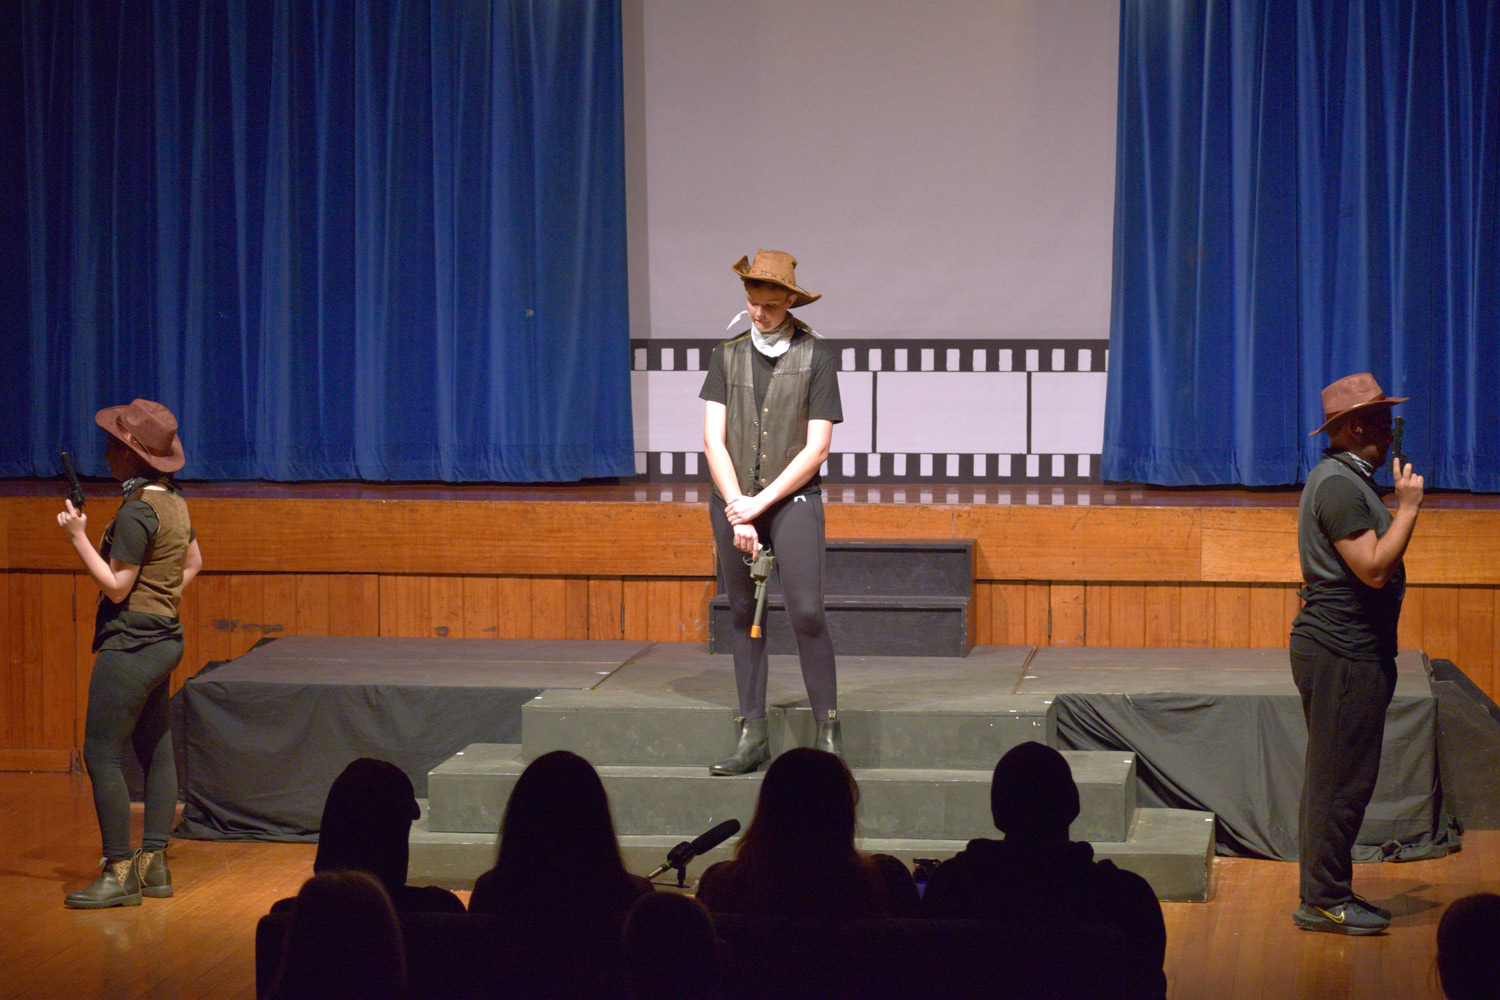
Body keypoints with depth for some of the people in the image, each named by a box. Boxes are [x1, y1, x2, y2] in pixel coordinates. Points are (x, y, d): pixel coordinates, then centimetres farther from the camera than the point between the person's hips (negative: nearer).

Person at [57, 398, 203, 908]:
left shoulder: (137, 512, -18)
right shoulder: (173, 502, 10)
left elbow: (116, 586, -17)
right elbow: (192, 564, 23)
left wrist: (78, 536, -14)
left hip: (130, 645, -10)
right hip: (165, 641, 10)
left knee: (102, 754, -6)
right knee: (156, 752, 12)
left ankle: (120, 873, -6)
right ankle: (154, 862, 17)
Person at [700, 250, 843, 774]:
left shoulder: (816, 355, 0)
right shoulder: (728, 356, 8)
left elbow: (817, 447, -4)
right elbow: (714, 441, 3)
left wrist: (759, 504, -9)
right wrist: (736, 508, -9)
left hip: (793, 499, -3)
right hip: (733, 500, 3)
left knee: (806, 613, -13)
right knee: (744, 615, 5)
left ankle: (828, 733, -5)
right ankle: (752, 736, 9)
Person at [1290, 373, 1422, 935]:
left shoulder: (1348, 478, 18)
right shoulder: (1339, 485, -17)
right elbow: (1374, 568, -23)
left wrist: (1398, 503, 19)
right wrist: (1408, 507, -17)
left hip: (1344, 650, 11)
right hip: (1342, 652, -11)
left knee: (1337, 778, 15)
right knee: (1339, 779, -6)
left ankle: (1326, 894, 21)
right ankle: (1323, 900, -1)